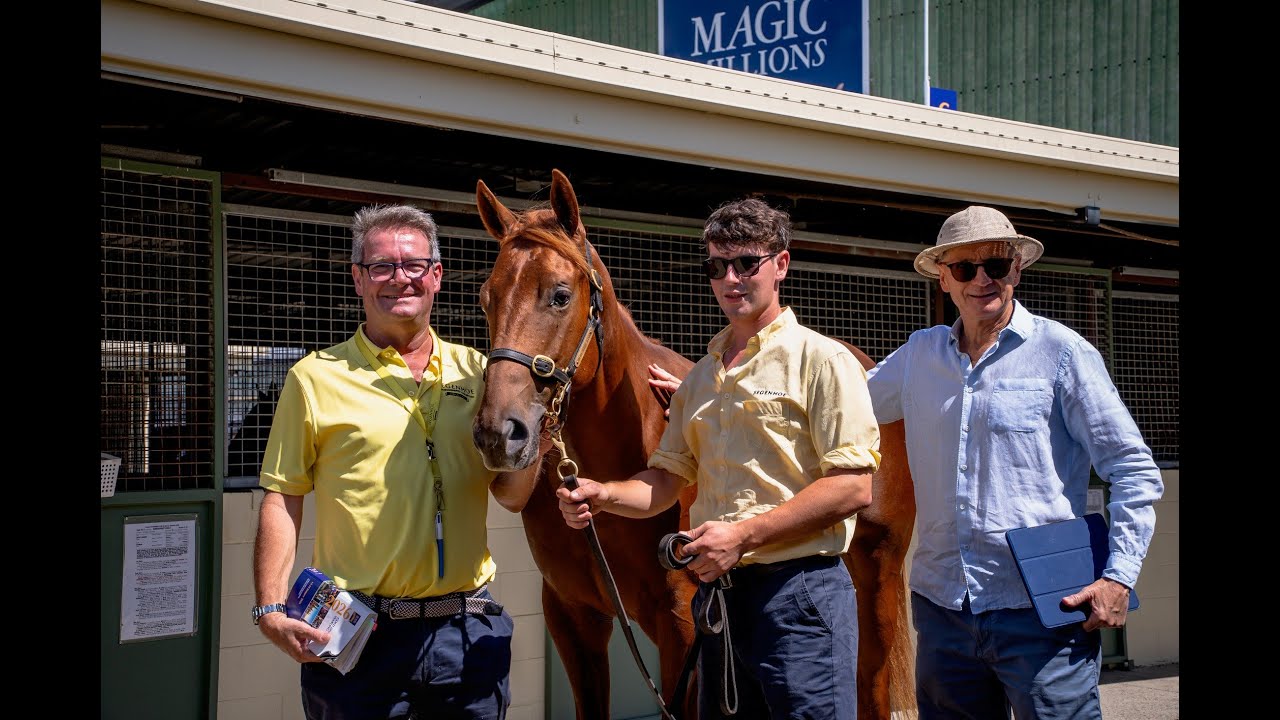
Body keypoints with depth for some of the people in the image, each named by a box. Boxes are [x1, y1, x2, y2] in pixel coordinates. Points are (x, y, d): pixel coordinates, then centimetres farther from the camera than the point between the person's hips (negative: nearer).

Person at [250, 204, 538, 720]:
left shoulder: (475, 369, 8)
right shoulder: (316, 378, 0)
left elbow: (508, 493, 12)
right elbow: (282, 500, 0)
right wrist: (271, 610, -10)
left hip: (468, 631, 3)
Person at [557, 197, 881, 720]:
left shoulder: (820, 359, -6)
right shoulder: (702, 376, 16)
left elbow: (854, 486, -15)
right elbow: (666, 480, 14)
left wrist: (744, 533, -19)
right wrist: (602, 496, -7)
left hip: (799, 592, -6)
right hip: (718, 591, 7)